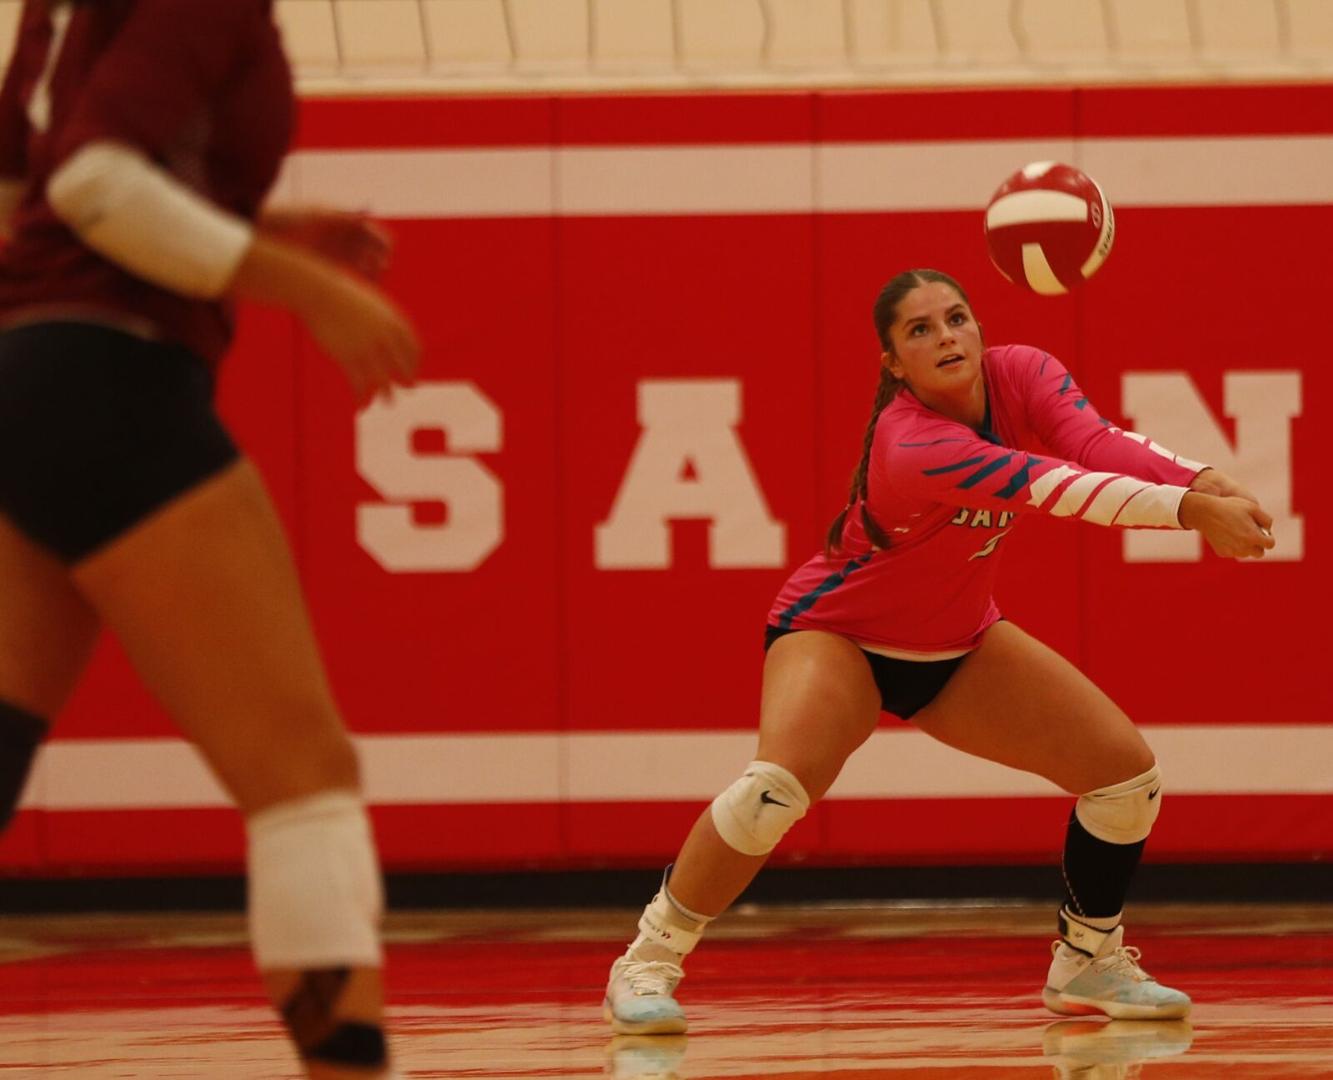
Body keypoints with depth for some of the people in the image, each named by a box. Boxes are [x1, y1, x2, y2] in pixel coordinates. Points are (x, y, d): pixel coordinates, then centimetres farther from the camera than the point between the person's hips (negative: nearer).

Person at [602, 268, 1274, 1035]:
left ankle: (1090, 962, 21)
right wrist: (1192, 509, -55)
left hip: (957, 646, 7)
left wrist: (1207, 481, -51)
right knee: (776, 787, -33)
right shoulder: (912, 446, -35)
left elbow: (1100, 444, -33)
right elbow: (1058, 488, -45)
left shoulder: (1019, 376, -16)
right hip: (840, 634, -7)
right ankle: (648, 963, -16)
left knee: (1129, 771, -2)